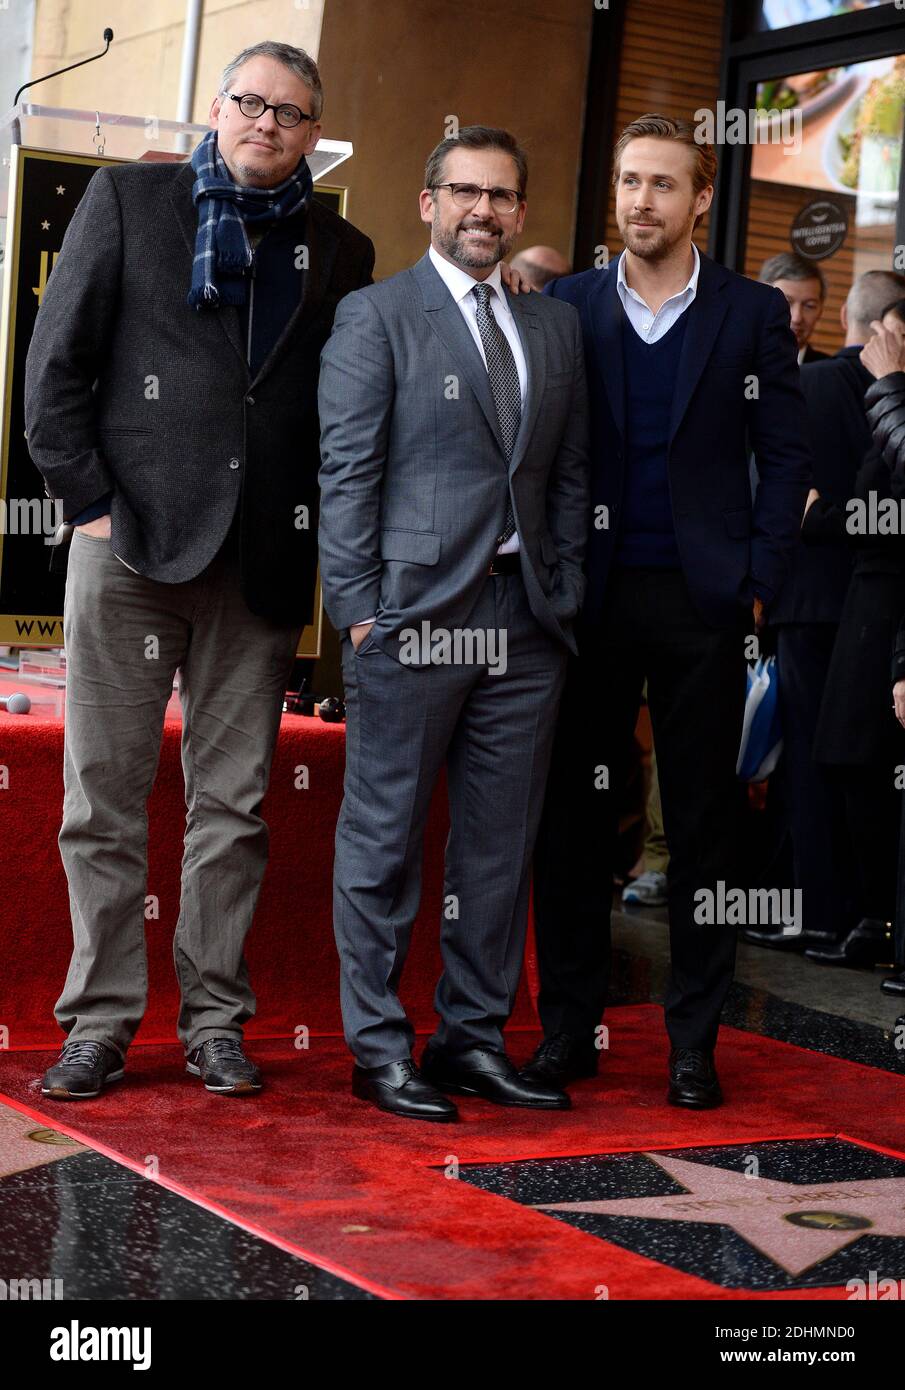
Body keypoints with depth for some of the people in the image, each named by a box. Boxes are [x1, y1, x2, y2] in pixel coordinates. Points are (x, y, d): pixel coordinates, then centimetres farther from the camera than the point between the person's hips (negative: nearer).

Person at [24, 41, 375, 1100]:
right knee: (105, 796, 1)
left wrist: (322, 536, 2)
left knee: (233, 803, 6)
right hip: (132, 539, -2)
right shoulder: (127, 198, 7)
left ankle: (214, 1022, 15)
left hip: (263, 562, 2)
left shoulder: (340, 251, 13)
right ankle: (100, 1021, 10)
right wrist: (87, 499, -5)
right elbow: (57, 360, 2)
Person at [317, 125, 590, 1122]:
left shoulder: (555, 327, 17)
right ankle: (378, 1046, 10)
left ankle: (474, 1037, 19)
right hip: (413, 616, -5)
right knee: (384, 838, 1)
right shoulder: (375, 318, 1)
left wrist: (566, 594, 7)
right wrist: (360, 609, -11)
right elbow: (347, 472, -4)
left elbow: (570, 475, 17)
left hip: (526, 624, 5)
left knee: (502, 843, 9)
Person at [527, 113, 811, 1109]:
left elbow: (785, 457, 4)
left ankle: (693, 1040, 13)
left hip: (703, 599, -1)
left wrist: (758, 579, -5)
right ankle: (568, 1027, 14)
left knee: (703, 821, 4)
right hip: (589, 598, 1)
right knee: (574, 814, 4)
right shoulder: (566, 307, 7)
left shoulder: (752, 314, 5)